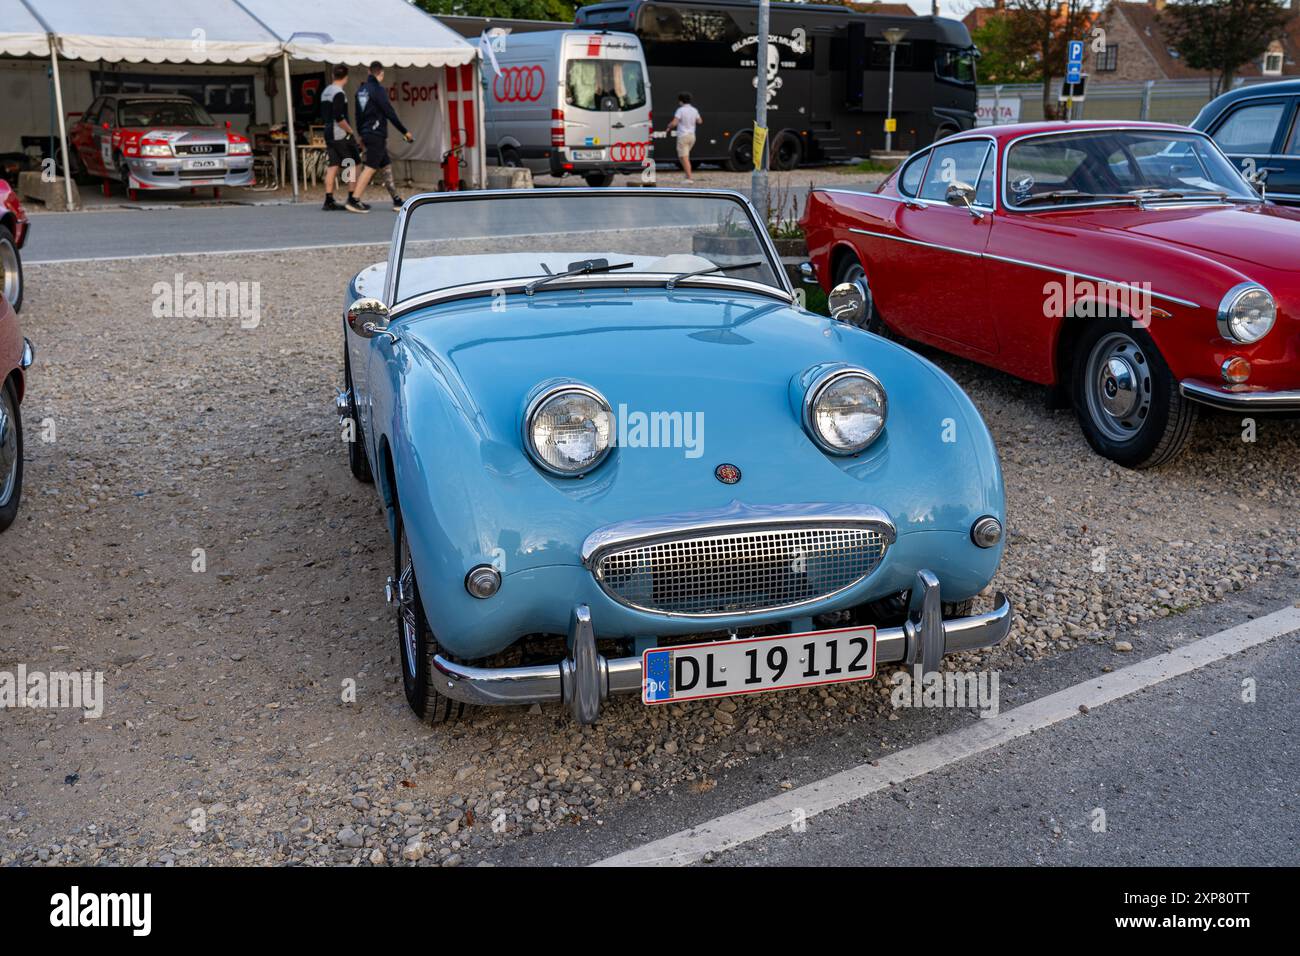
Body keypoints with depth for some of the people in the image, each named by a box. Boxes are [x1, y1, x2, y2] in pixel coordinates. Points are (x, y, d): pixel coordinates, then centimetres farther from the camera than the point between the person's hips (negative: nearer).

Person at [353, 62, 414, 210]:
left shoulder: (361, 90, 13)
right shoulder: (378, 89, -13)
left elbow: (358, 115, 19)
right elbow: (390, 113, -14)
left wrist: (362, 135, 28)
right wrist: (405, 131, -8)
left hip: (367, 135, 9)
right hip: (377, 135, -9)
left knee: (385, 166, 13)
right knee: (370, 167, -9)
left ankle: (397, 200, 15)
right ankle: (355, 199, -13)